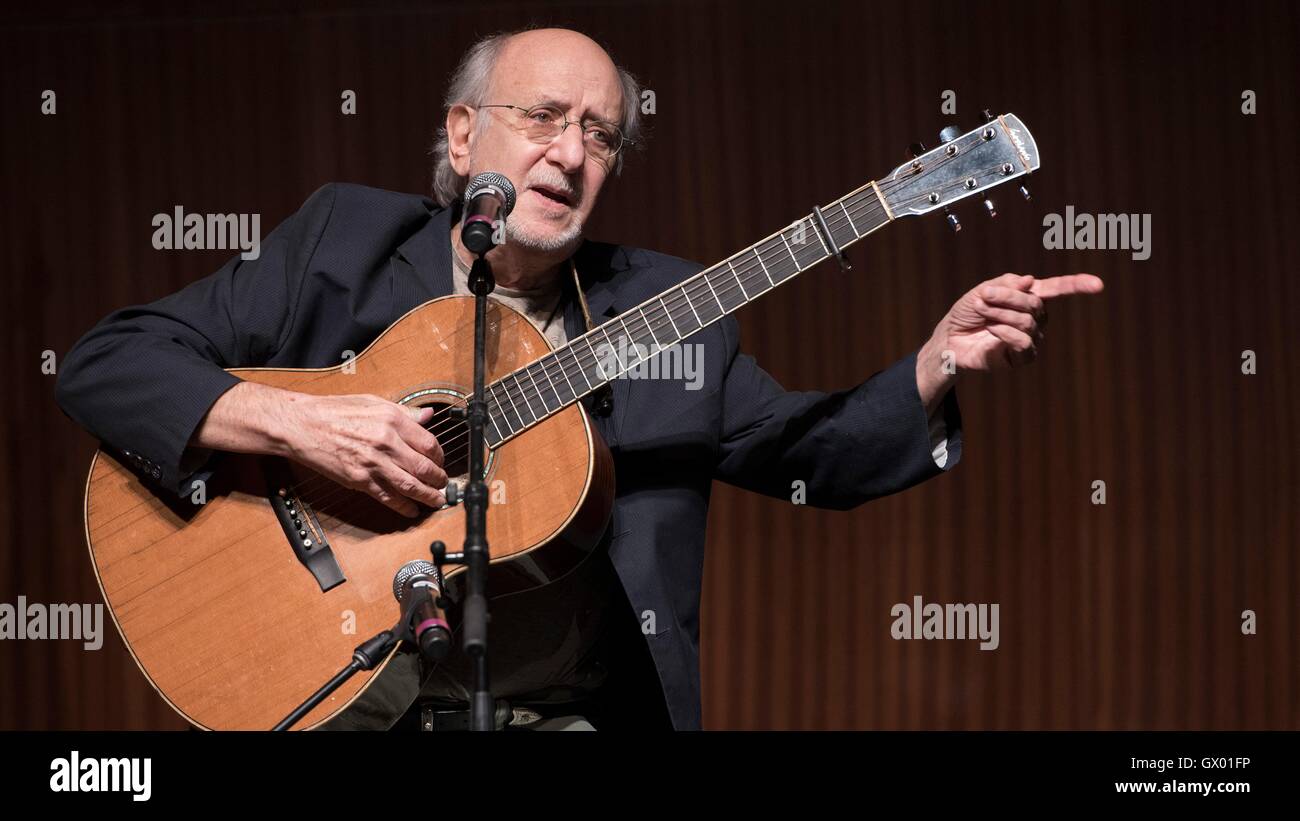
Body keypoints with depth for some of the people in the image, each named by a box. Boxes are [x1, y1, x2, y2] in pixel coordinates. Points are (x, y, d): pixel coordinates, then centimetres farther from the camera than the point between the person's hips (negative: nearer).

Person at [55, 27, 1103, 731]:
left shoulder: (663, 307, 14)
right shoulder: (344, 243, 5)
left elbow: (815, 451, 16)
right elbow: (103, 363, 1)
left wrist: (945, 360, -1)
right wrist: (293, 422, -15)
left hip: (565, 709, 3)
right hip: (340, 696, -2)